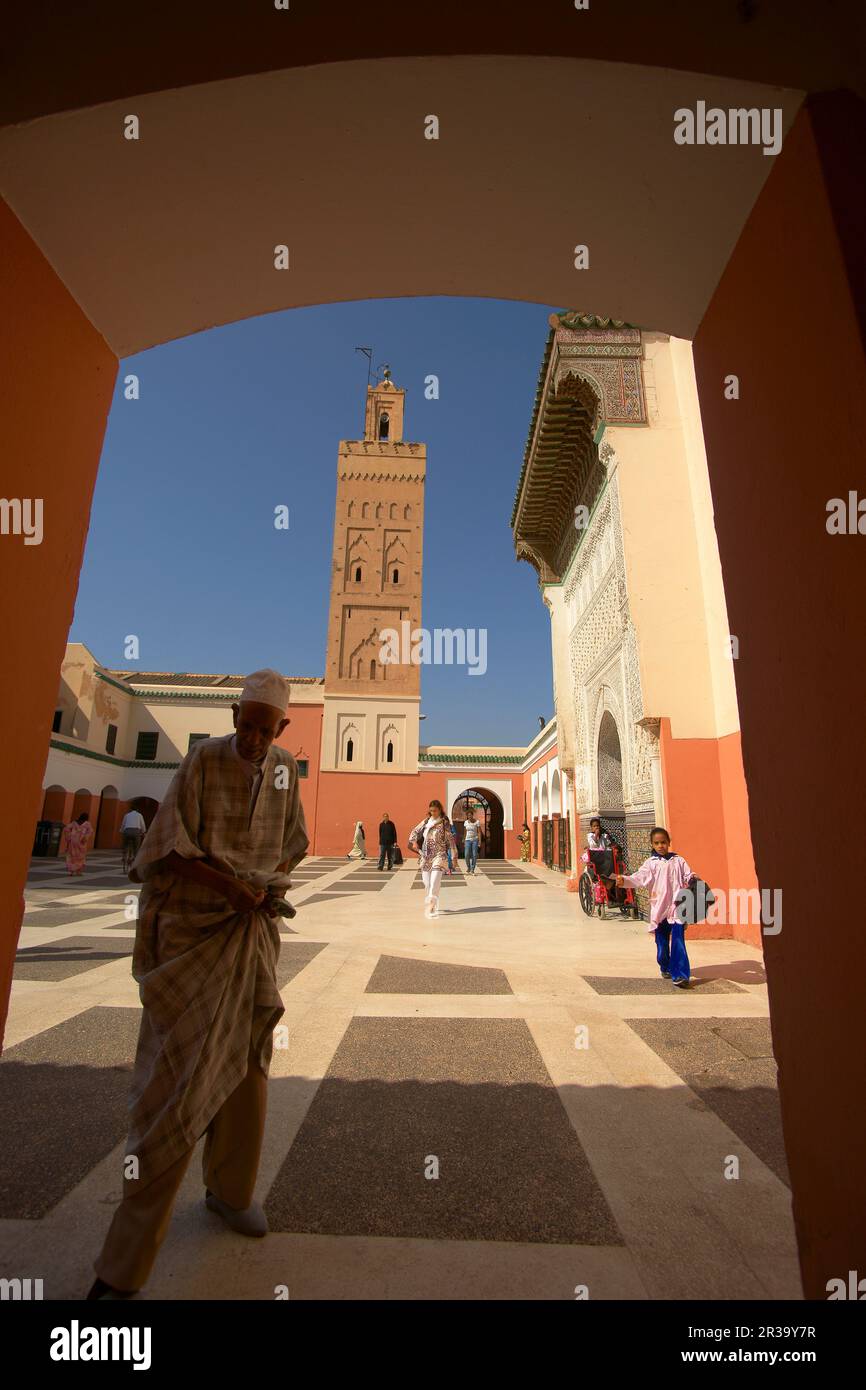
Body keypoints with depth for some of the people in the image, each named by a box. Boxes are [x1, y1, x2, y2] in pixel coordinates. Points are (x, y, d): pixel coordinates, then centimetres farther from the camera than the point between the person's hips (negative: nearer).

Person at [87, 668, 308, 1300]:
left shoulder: (284, 768, 3)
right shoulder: (203, 759, -11)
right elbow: (172, 847, -12)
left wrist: (272, 885, -5)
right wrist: (232, 888, -20)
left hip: (254, 930, 5)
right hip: (194, 926, -4)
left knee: (247, 1063, 14)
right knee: (178, 1071, -4)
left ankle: (229, 1190, 37)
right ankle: (127, 1262, 13)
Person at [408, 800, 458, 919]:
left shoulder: (444, 823, -2)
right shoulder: (426, 821, 9)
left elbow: (451, 840, -1)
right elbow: (415, 831, 19)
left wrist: (454, 856, -2)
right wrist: (413, 842, 0)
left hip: (439, 855, -4)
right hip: (426, 856, 4)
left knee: (435, 882, -16)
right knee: (427, 883, 8)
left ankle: (431, 906, -21)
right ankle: (430, 905, 23)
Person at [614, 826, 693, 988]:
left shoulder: (678, 861, 8)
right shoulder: (650, 863, 1)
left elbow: (688, 877, 9)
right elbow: (640, 878, -12)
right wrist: (624, 880, -29)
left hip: (677, 907, 0)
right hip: (659, 908, 0)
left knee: (678, 941, -7)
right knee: (662, 942, 9)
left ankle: (679, 975, -2)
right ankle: (665, 968, 32)